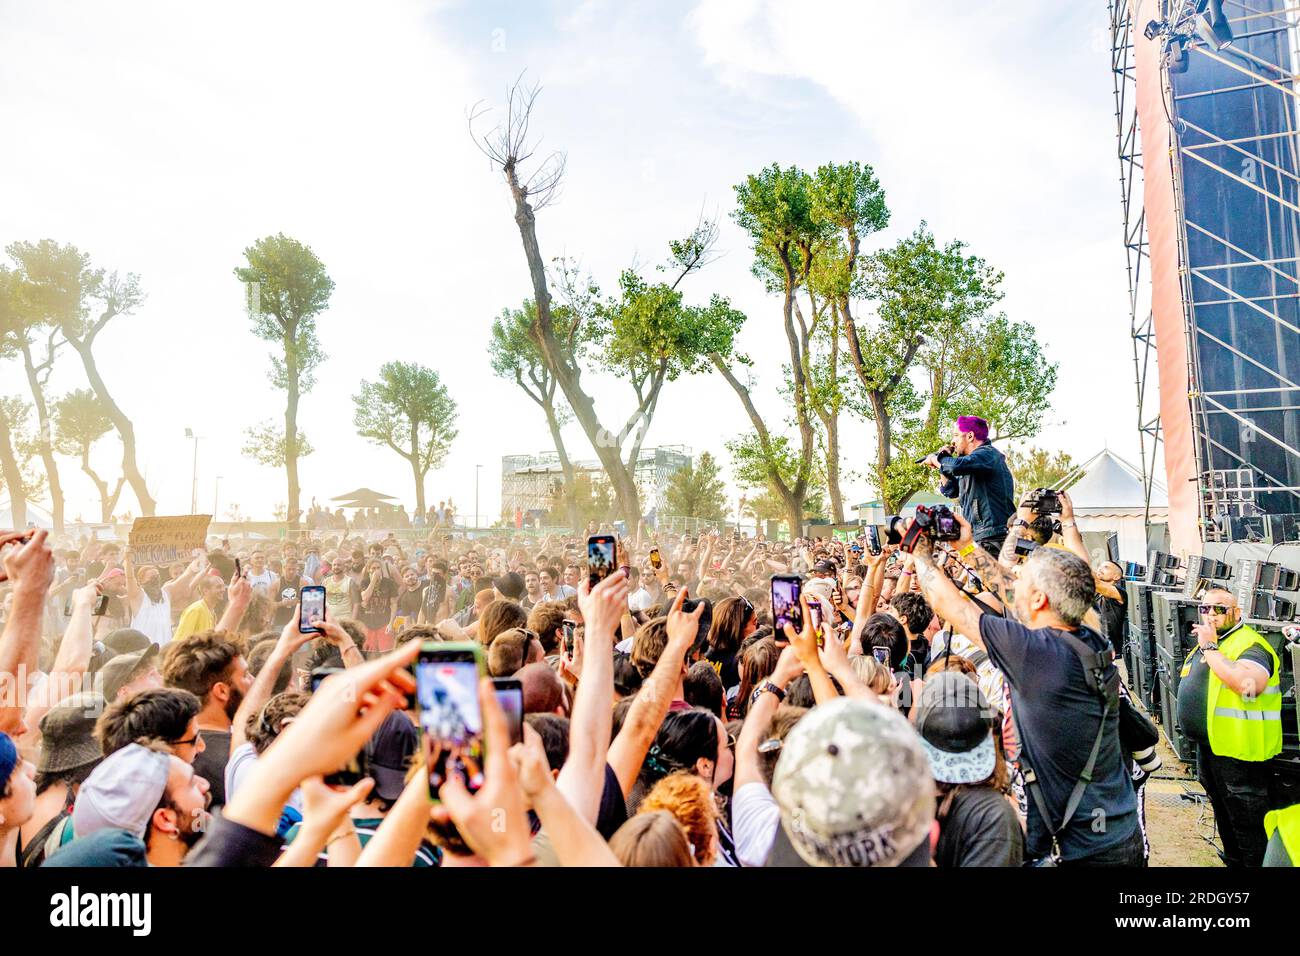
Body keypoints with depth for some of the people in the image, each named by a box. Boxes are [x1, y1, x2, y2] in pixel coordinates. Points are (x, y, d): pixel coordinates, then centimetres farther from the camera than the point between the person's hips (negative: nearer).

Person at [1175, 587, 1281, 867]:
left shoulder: (1250, 645, -17)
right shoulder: (1207, 640, 12)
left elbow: (1247, 685, -37)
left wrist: (1210, 648, -30)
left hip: (1237, 754, -10)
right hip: (1209, 747, 10)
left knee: (1248, 824, 2)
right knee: (1223, 813, 25)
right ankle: (1232, 861, 41)